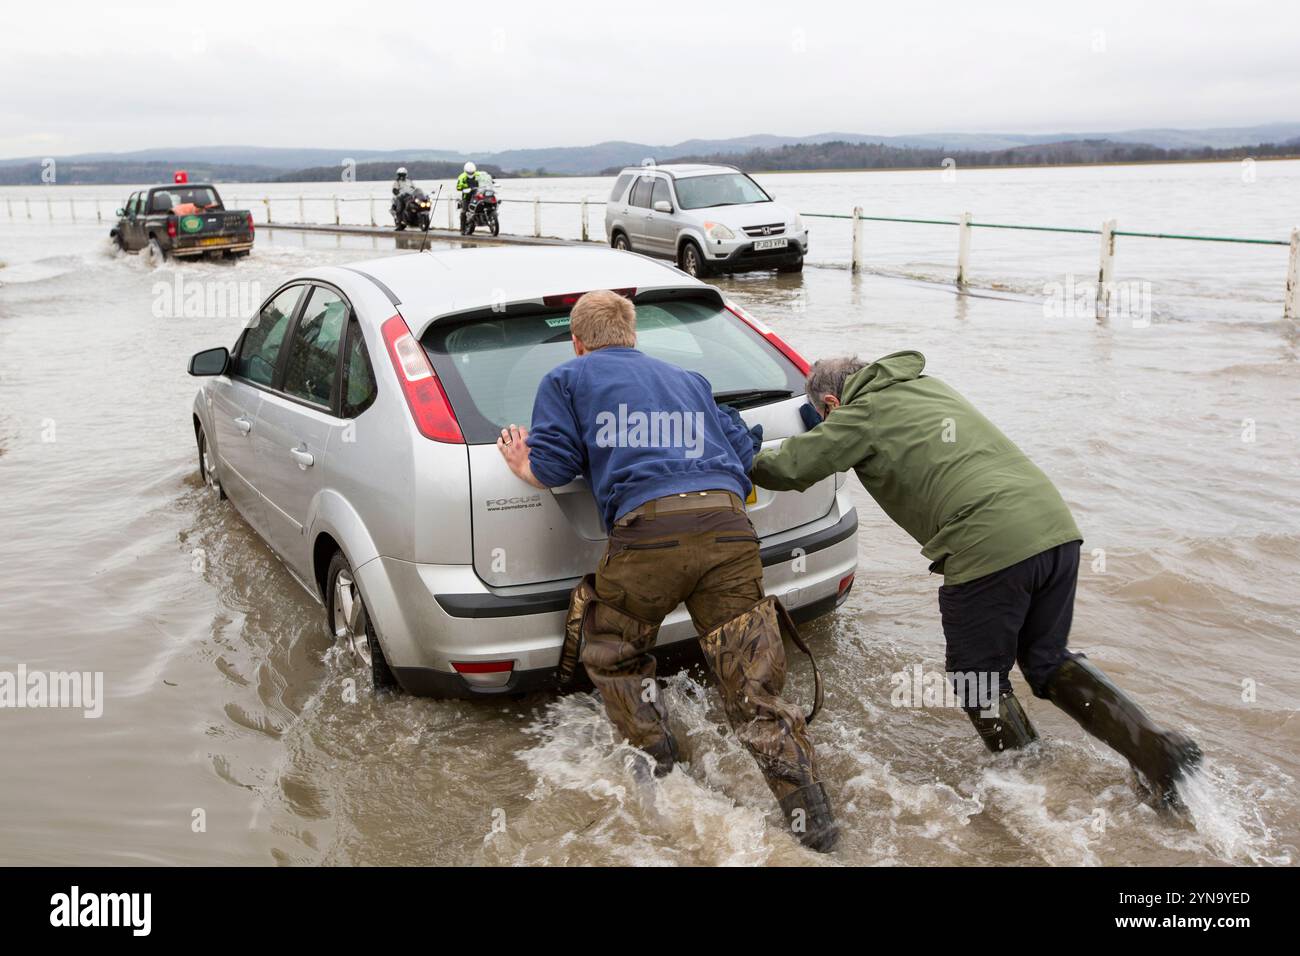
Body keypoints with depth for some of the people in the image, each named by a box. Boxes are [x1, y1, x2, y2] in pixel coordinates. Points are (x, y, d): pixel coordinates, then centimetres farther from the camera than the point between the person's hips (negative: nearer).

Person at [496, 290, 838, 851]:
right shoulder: (688, 380, 32)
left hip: (650, 531, -4)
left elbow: (552, 469, 12)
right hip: (729, 528, 4)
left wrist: (522, 466, 33)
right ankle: (814, 822, 2)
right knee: (754, 689, 6)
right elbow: (742, 452, 26)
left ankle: (661, 775, 25)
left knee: (612, 657, 23)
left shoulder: (567, 379, 20)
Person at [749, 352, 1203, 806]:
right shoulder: (925, 385, 25)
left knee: (979, 682, 14)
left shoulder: (863, 414, 2)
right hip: (1057, 528, 8)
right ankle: (1156, 747, 12)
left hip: (990, 548, -8)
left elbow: (787, 468, -1)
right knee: (1050, 662, 24)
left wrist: (753, 461, 22)